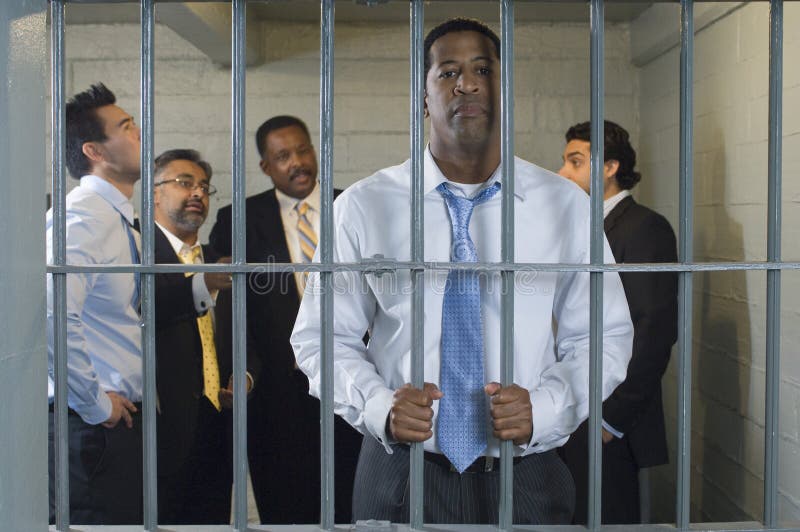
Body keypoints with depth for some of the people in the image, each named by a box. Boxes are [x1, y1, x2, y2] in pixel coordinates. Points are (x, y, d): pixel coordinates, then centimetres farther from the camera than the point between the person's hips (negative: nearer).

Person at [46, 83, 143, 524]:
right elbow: (54, 315, -29)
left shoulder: (120, 221, 17)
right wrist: (96, 404, -20)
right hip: (92, 423, -10)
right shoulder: (84, 214, -15)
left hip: (118, 419, 10)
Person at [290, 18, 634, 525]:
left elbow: (604, 336, 4)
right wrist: (378, 405, -17)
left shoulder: (568, 206, -1)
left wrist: (544, 408, -14)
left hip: (527, 480, 1)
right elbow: (322, 336, 2)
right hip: (401, 477, 0)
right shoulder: (362, 207, -4)